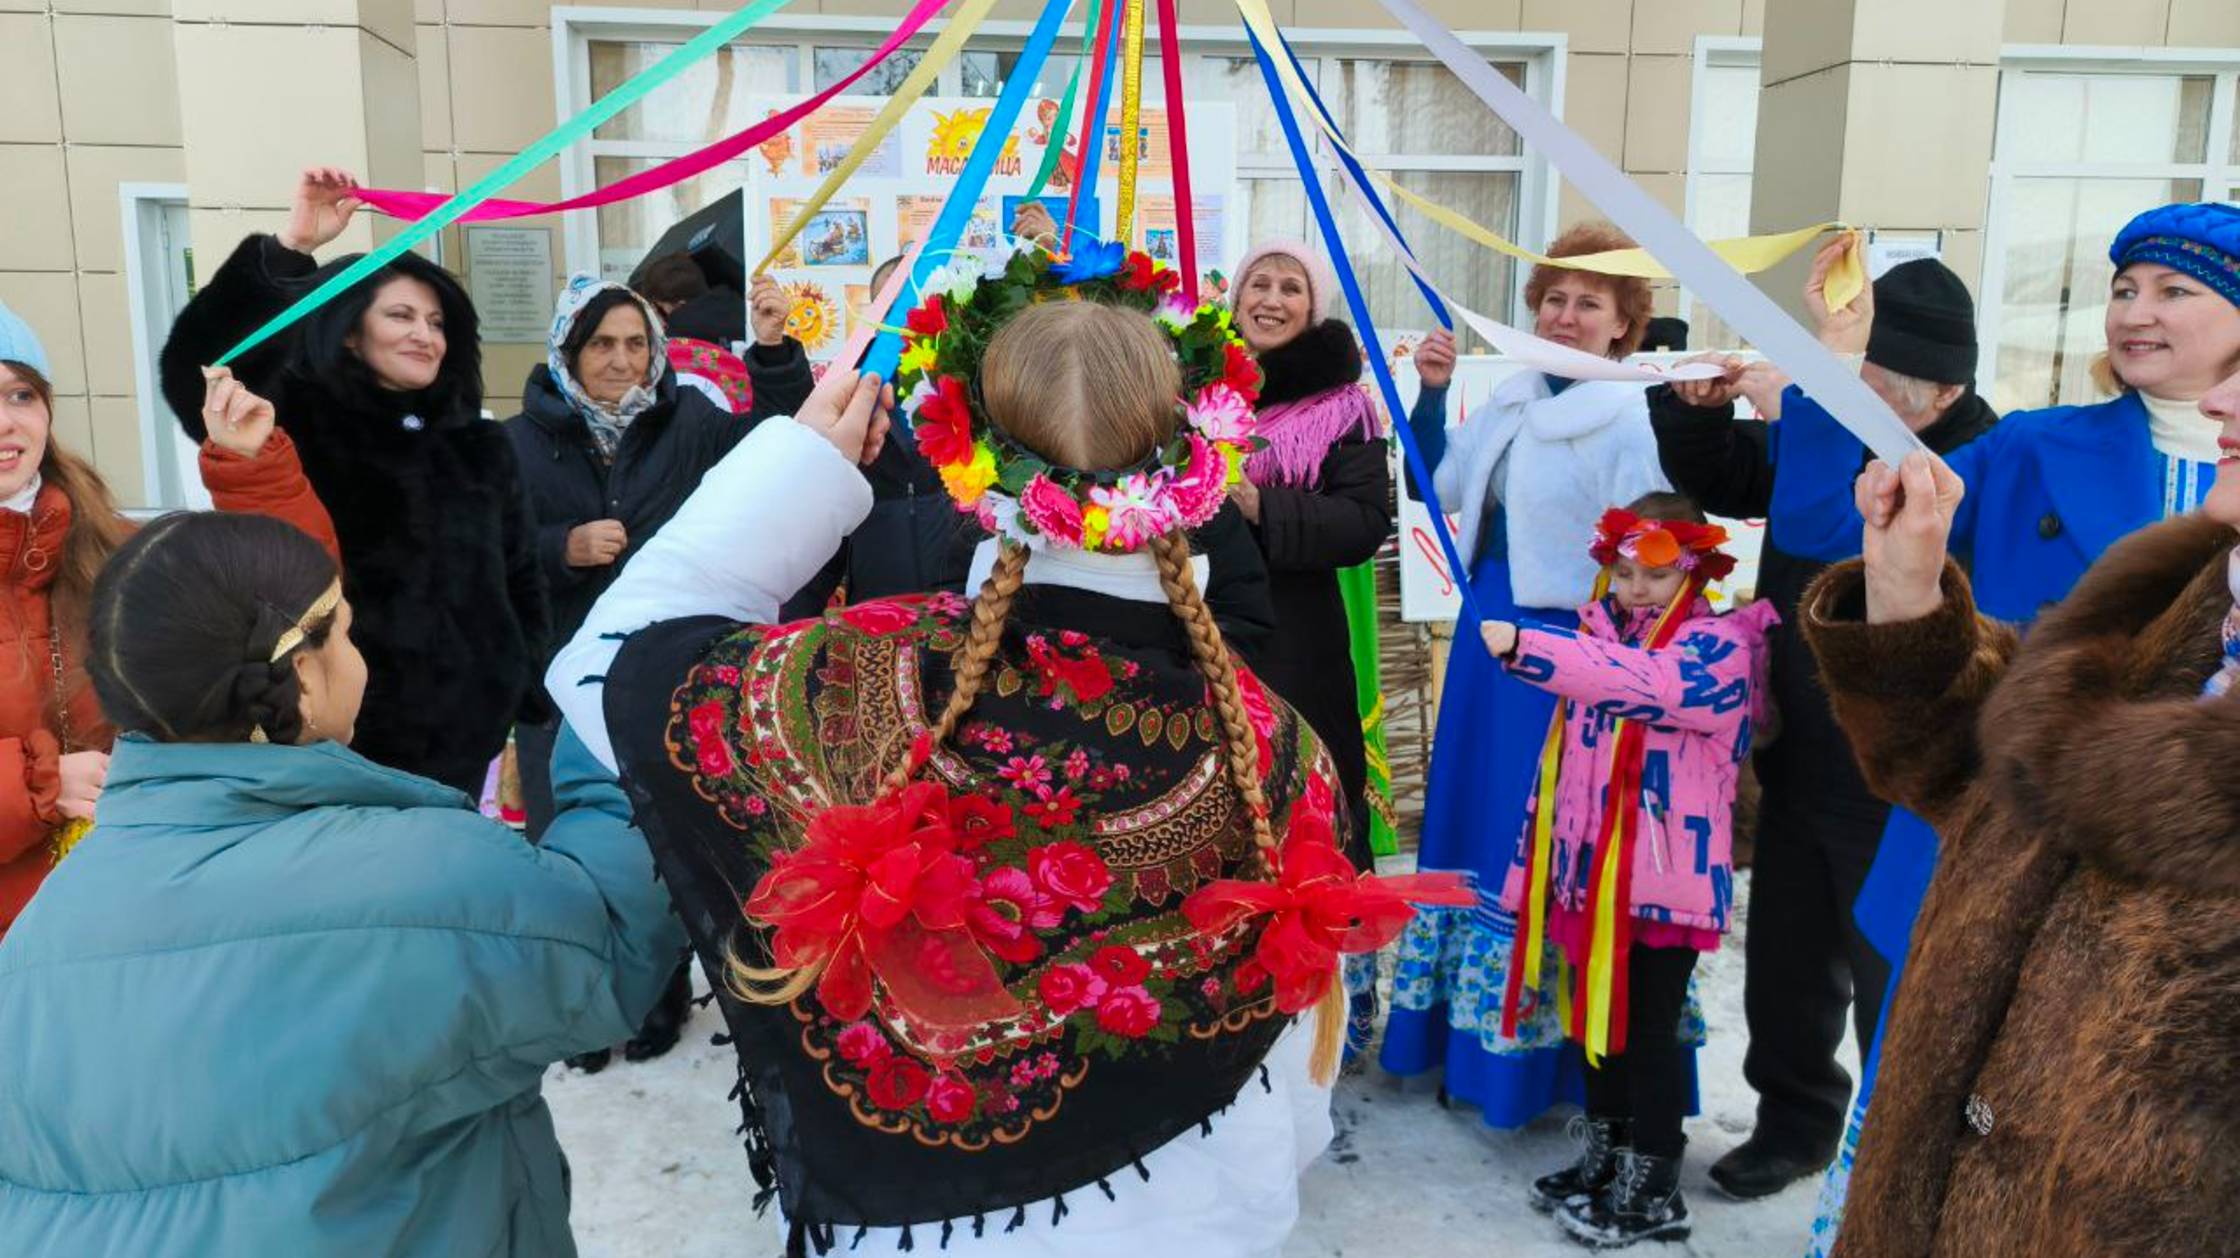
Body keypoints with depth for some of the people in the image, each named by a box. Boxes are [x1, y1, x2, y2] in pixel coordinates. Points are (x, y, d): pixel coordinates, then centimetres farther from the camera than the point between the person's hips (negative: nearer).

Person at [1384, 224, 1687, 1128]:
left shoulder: (1629, 422, -14)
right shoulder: (1512, 401, 9)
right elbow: (1443, 487, 10)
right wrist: (1431, 393, 1)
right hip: (1490, 631, 8)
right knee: (1472, 818, 16)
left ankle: (1534, 1055, 19)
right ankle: (1462, 1030, 33)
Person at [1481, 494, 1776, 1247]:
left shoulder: (1718, 649, -11)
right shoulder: (1601, 637, 11)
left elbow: (1641, 683, -34)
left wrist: (1526, 649, -42)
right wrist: (1535, 865, 17)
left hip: (1666, 882, -7)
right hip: (1593, 874, 7)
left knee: (1648, 1028, 2)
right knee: (1598, 1017, 17)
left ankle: (1653, 1191, 17)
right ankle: (1602, 1159, 33)